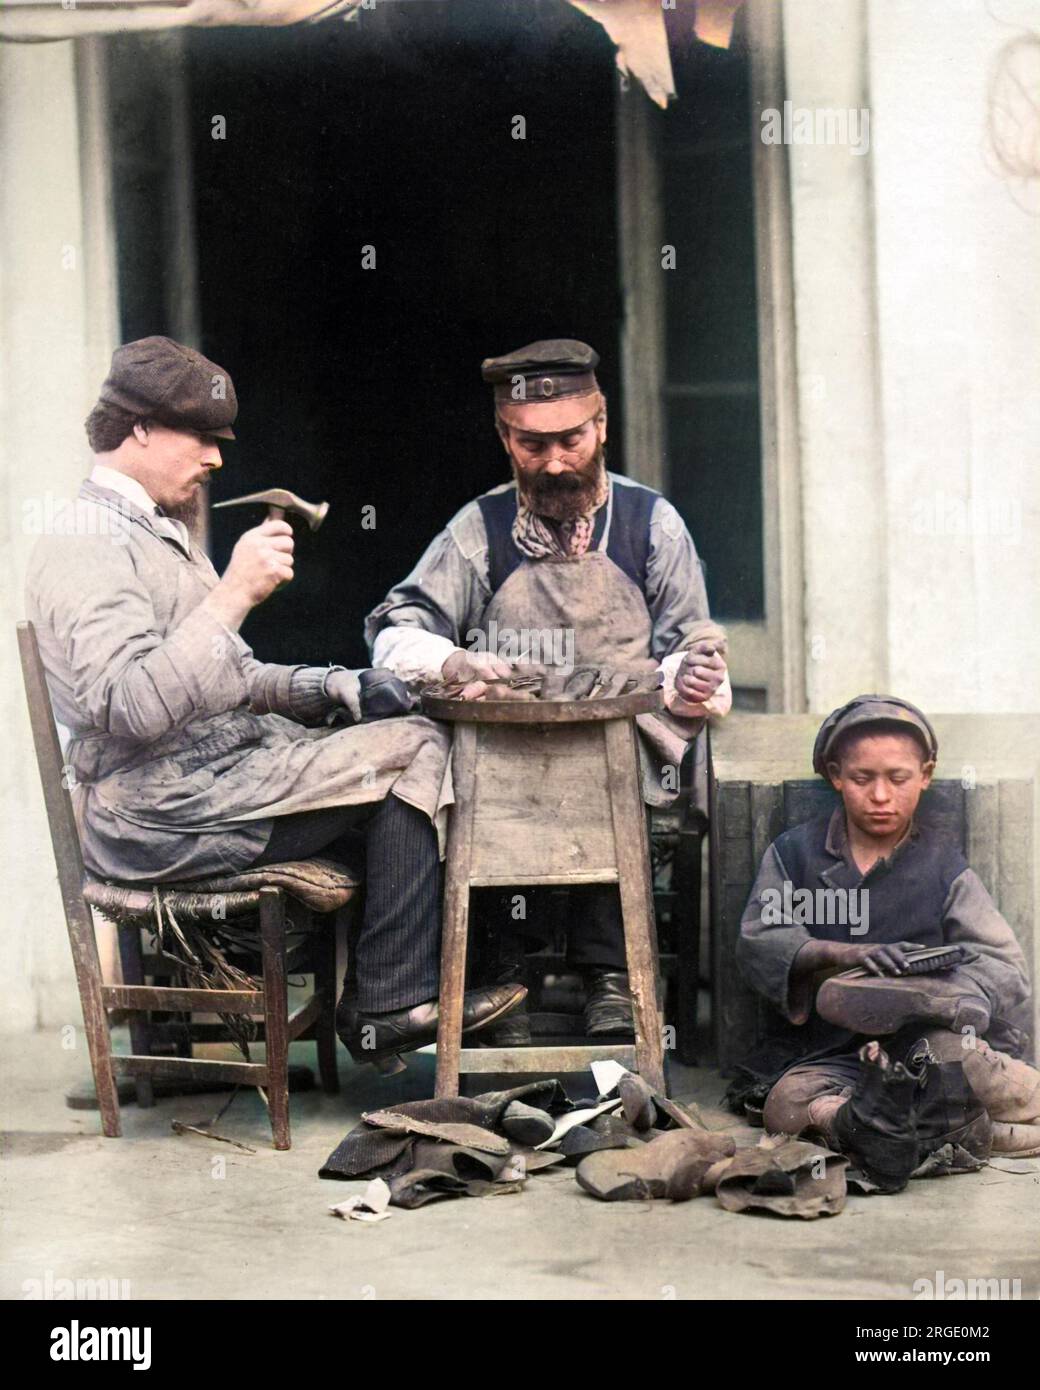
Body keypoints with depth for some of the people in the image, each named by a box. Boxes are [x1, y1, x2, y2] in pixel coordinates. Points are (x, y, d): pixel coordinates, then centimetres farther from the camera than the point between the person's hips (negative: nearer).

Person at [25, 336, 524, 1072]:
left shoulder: (161, 534, 21)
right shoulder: (86, 548, -13)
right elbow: (130, 708, -28)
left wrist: (324, 687, 9)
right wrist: (234, 594, -28)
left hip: (211, 778, 11)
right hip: (160, 815, -11)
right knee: (416, 750, -13)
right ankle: (392, 1004, -7)